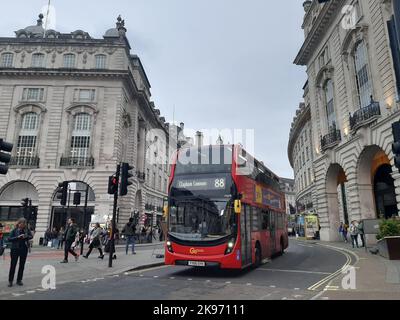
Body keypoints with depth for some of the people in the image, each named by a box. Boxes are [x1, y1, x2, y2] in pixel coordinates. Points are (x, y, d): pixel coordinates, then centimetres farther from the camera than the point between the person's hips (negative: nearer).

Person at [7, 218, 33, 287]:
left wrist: (26, 237, -19)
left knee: (22, 265, 8)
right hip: (15, 249, -2)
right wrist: (18, 237, -22)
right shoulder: (14, 230, -5)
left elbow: (31, 236, 1)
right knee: (13, 265, 2)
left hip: (24, 249, 3)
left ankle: (19, 280, 20)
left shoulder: (27, 230, 2)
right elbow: (9, 239, -9)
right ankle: (10, 281, 14)